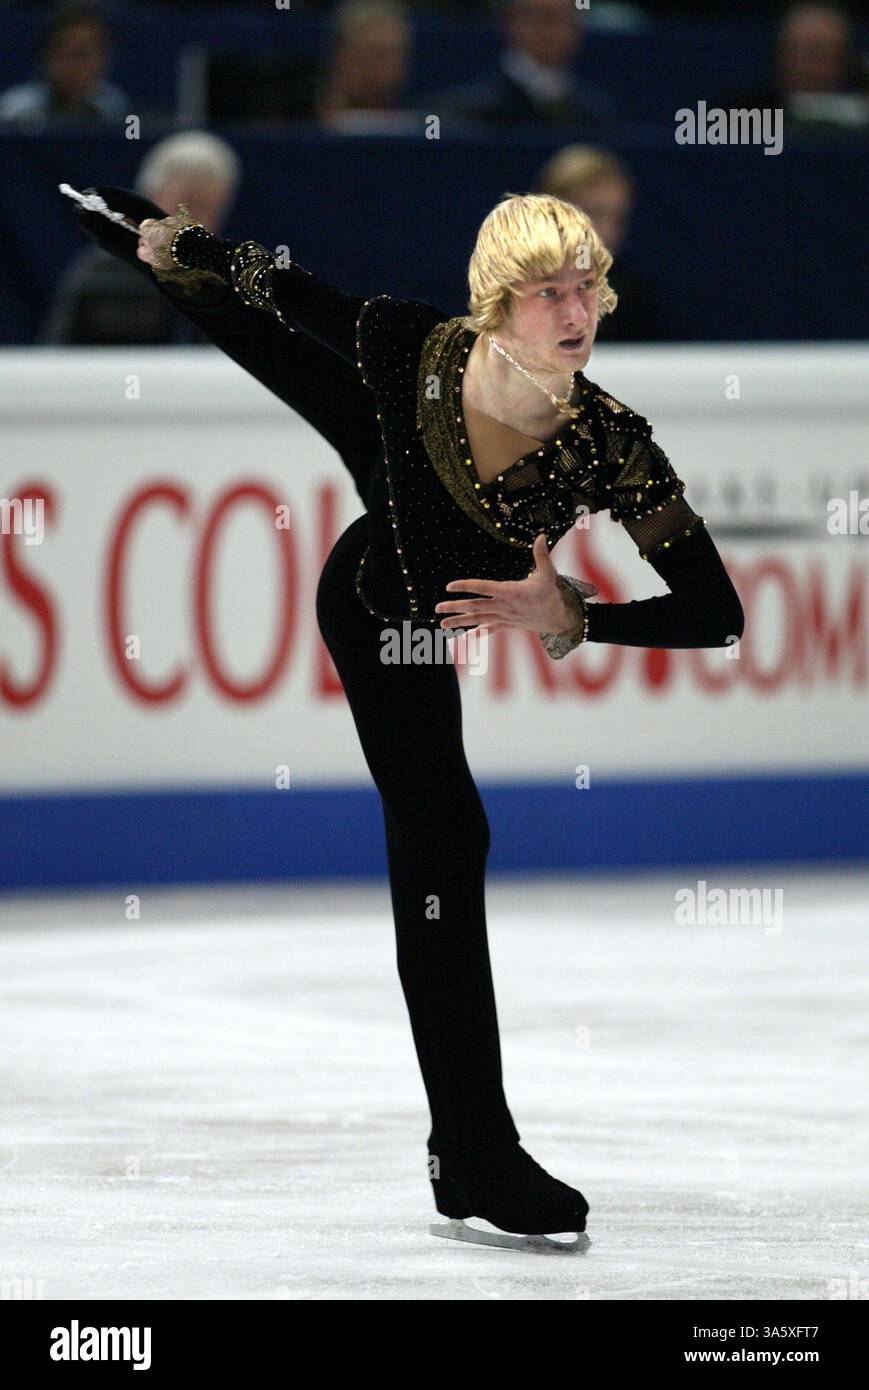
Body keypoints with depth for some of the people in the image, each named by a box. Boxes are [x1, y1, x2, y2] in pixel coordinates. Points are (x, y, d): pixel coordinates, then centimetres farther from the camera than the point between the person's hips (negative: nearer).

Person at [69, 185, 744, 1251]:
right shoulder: (414, 348, -37)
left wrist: (567, 619, -47)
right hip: (373, 612, -1)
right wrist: (171, 244, -5)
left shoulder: (610, 448, -37)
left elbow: (717, 614, -37)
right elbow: (280, 288, -19)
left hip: (448, 632, 1)